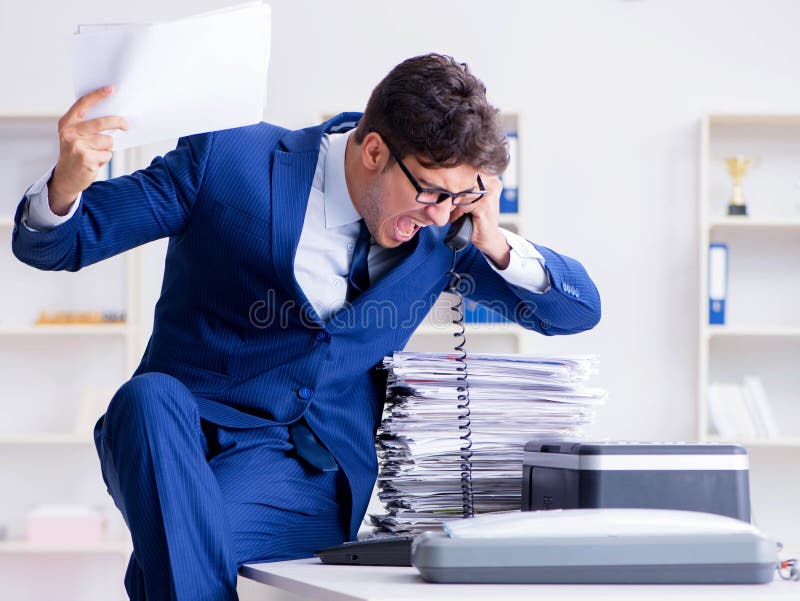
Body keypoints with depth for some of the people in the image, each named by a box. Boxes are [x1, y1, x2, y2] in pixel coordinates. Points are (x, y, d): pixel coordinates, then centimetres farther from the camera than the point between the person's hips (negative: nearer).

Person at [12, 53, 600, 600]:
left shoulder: (444, 225, 4)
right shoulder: (228, 162, -6)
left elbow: (580, 309, 10)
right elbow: (50, 243, -3)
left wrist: (493, 241, -9)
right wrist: (66, 184, -28)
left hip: (311, 468, 0)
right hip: (181, 435, 0)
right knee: (149, 397, -38)